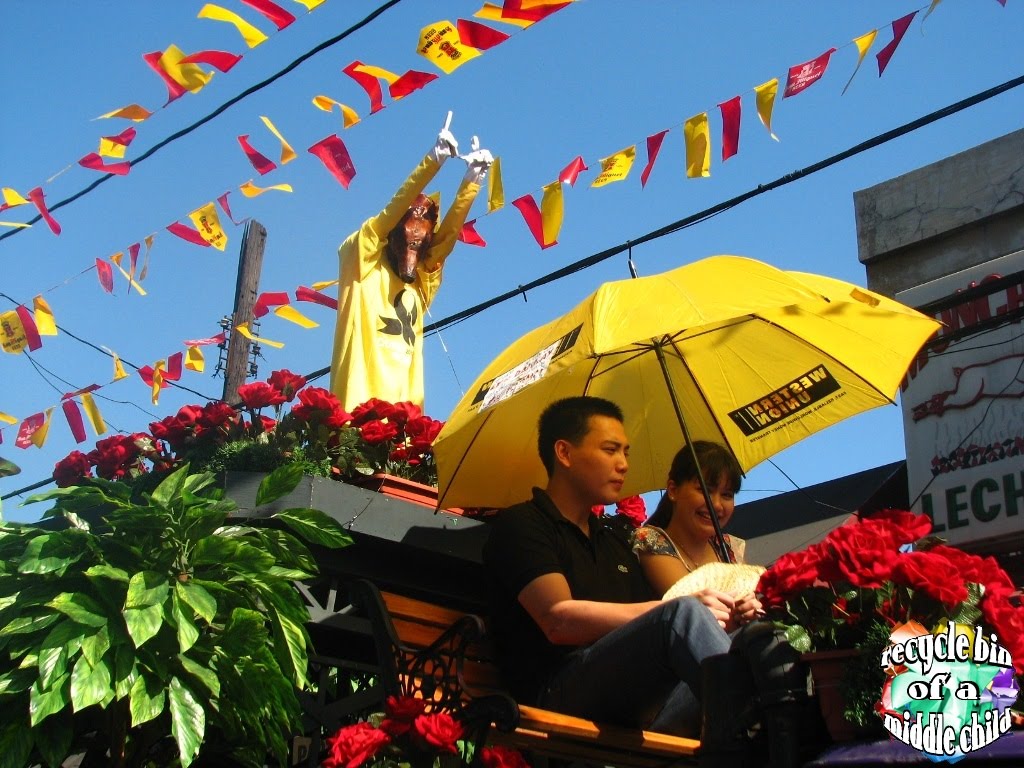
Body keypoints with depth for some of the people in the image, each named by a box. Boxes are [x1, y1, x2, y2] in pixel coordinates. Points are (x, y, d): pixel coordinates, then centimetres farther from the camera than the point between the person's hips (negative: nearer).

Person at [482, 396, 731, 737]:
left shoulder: (614, 536, 30)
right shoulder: (519, 525, 5)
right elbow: (560, 622, -12)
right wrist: (670, 610, -12)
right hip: (560, 693, -7)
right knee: (683, 613, -32)